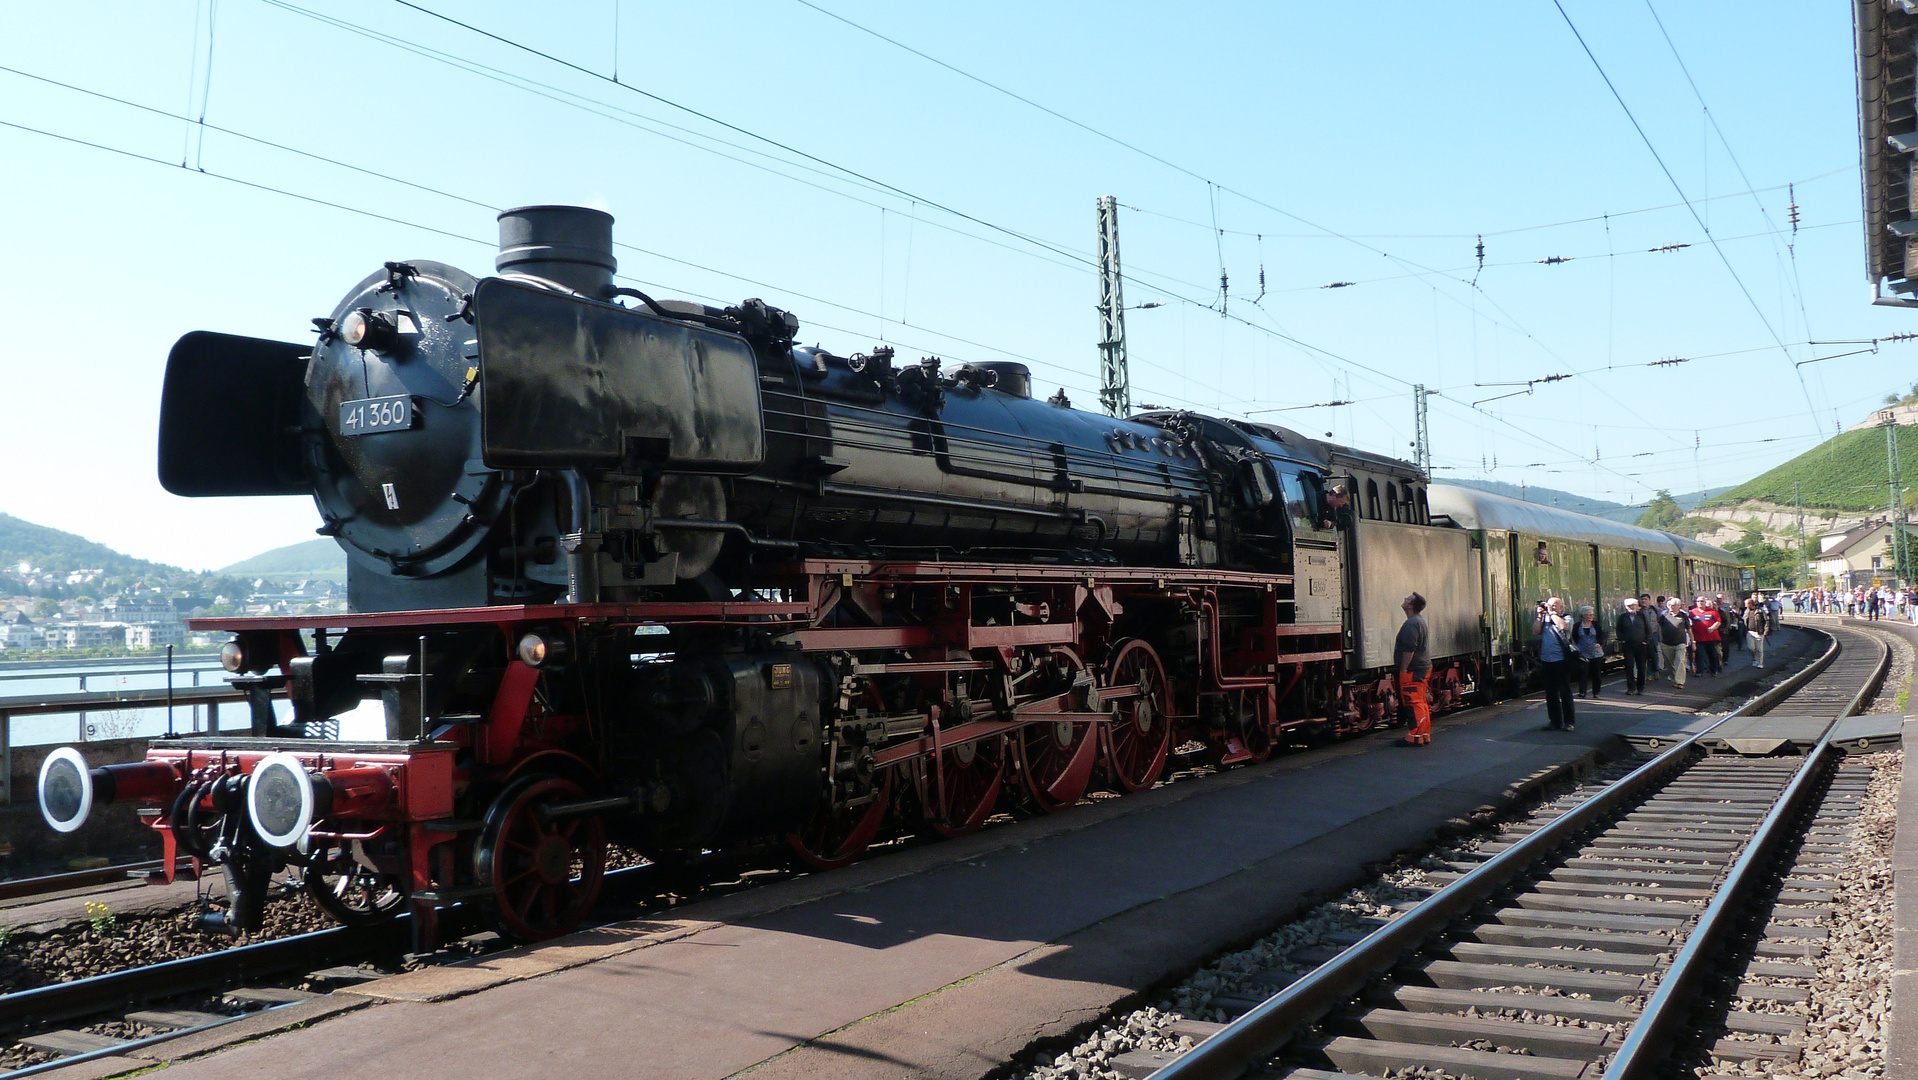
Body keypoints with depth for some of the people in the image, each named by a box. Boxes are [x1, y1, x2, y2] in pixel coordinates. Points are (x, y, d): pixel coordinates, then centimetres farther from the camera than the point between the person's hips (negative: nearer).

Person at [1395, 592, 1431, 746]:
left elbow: (1409, 649, -24)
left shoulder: (1411, 623, -18)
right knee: (1421, 703, 15)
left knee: (1414, 704, -8)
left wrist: (1403, 670, -19)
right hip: (1423, 668, 11)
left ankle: (1416, 738, -7)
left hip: (1413, 670, -11)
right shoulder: (1420, 620, 16)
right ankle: (1425, 736, 20)